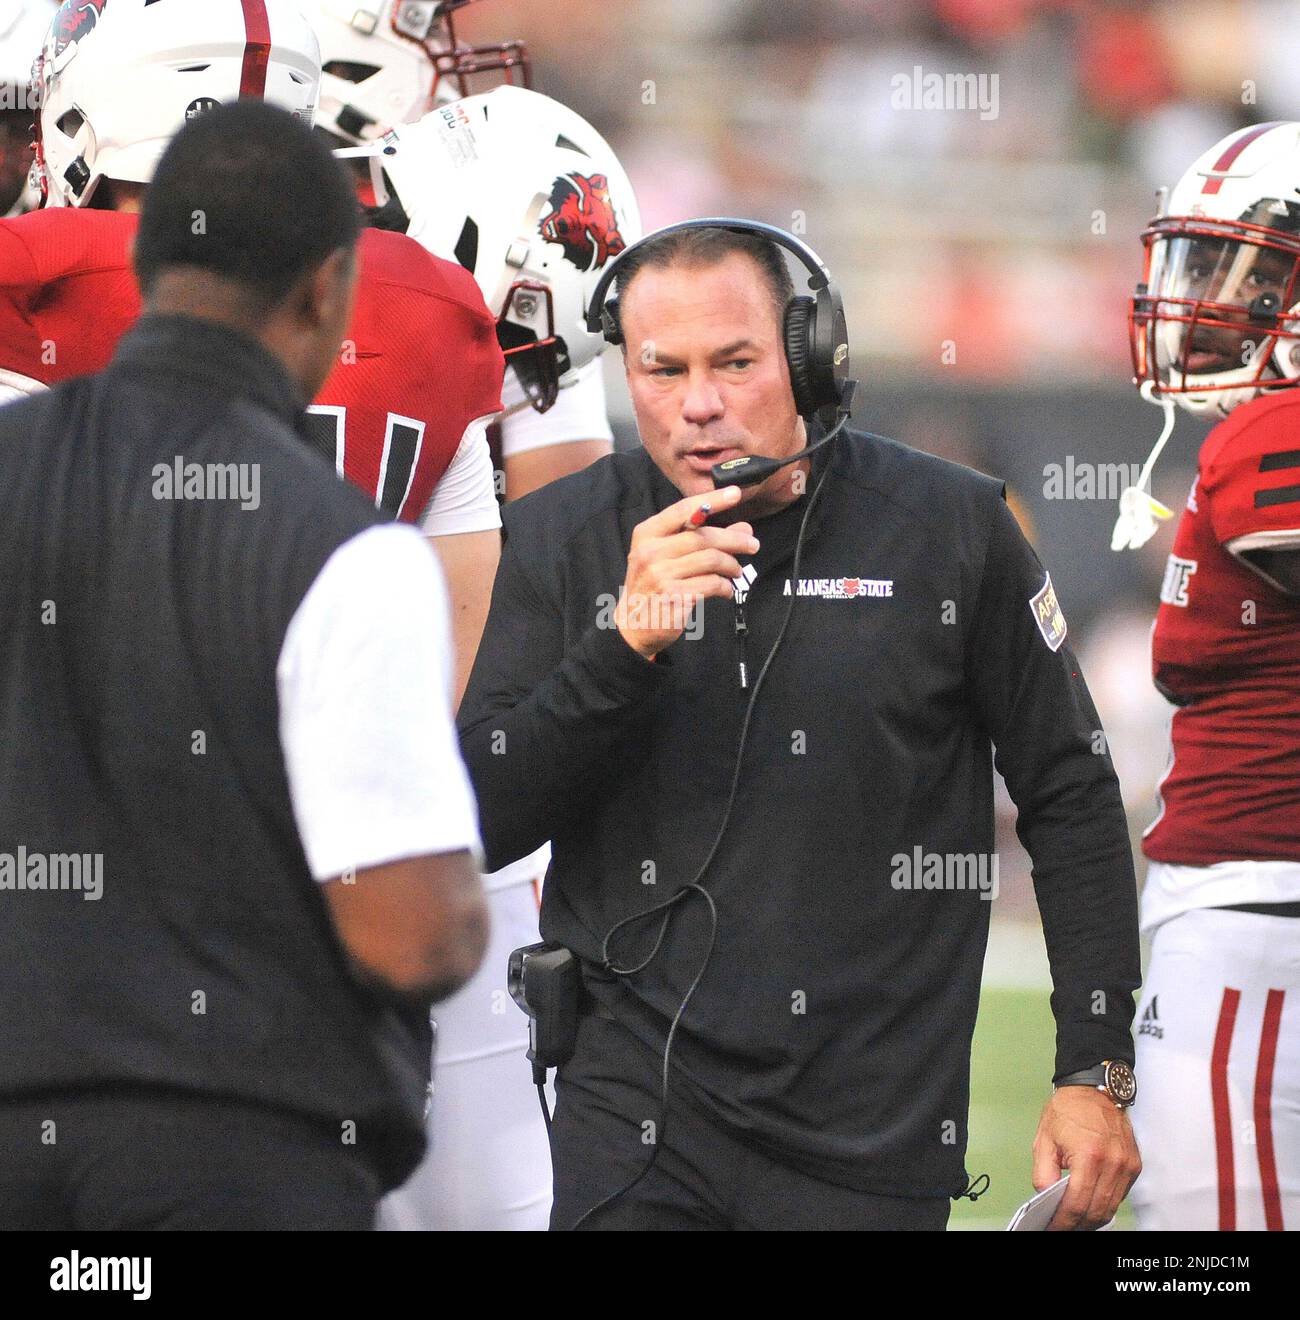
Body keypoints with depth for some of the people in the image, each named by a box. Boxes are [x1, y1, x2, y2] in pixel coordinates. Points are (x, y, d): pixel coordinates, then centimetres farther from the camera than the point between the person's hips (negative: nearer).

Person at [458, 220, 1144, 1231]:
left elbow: (1070, 797, 6)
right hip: (640, 1101, 1)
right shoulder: (565, 540, 3)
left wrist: (1098, 1073, 2)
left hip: (874, 1137, 0)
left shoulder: (948, 530, -1)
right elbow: (480, 824, -3)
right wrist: (625, 644, -17)